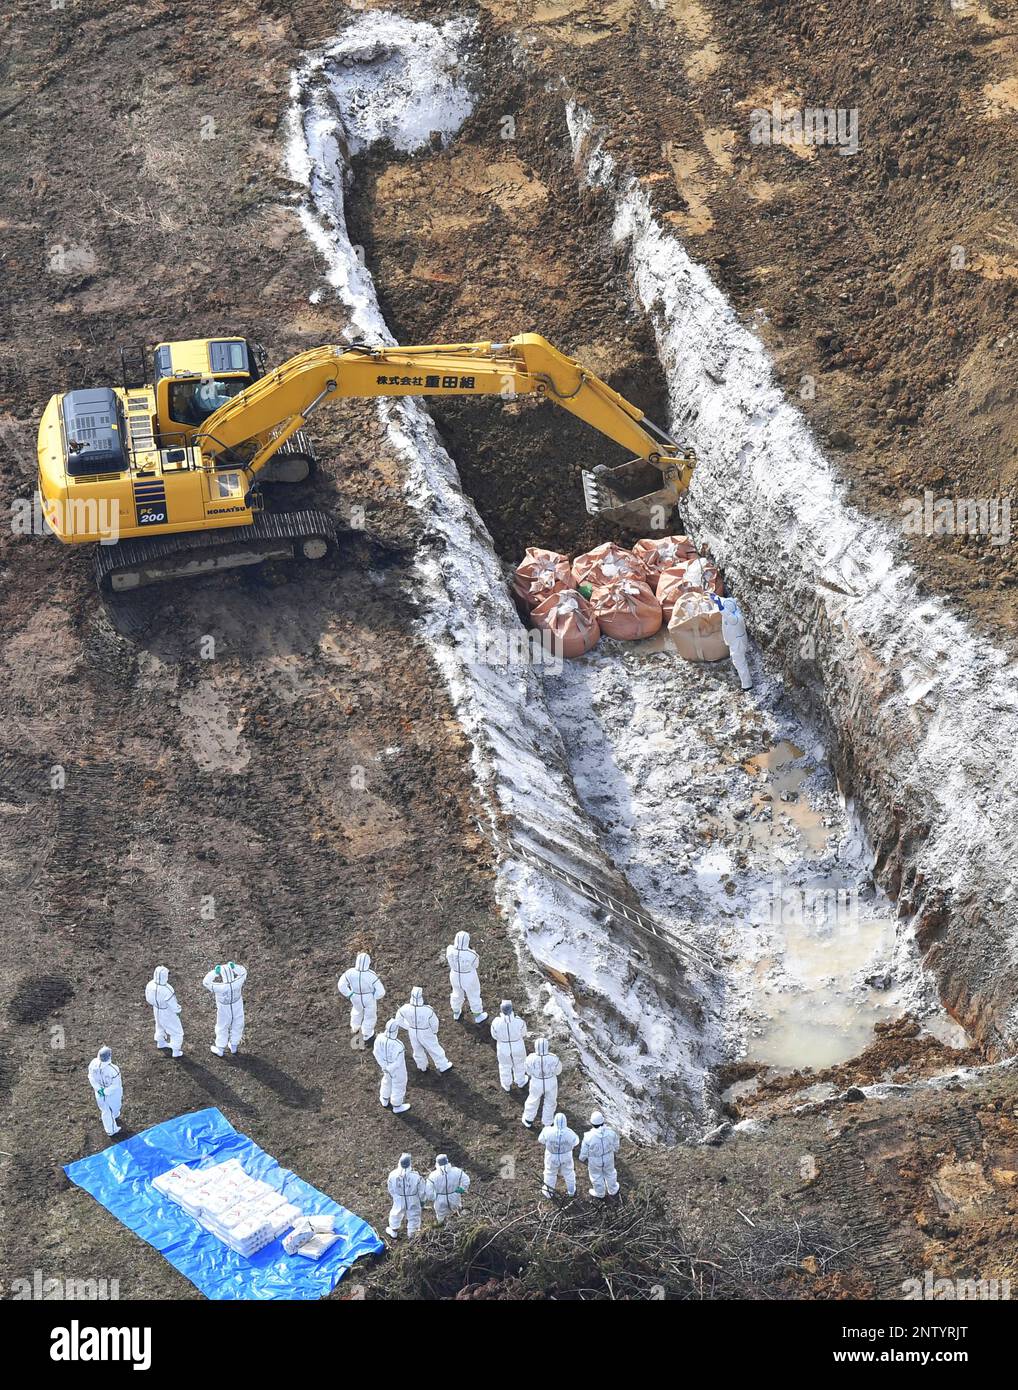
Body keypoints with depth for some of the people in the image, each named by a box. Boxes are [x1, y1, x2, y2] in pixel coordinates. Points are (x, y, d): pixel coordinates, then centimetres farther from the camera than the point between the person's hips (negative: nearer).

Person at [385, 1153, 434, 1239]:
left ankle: (394, 1233, 51)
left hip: (399, 1202, 2)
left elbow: (391, 1190, -5)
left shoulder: (393, 1175, -23)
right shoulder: (416, 1176, -29)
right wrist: (422, 1200, 6)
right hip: (413, 1203, -2)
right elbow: (421, 1191, -14)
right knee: (413, 1219, 23)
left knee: (396, 1216, 29)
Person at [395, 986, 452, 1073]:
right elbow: (434, 1023, -18)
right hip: (426, 1033, -2)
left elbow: (399, 1020, -11)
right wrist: (434, 1031, 5)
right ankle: (443, 1066, 46)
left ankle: (422, 1067, 54)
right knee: (434, 1049, 23)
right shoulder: (428, 1010, -36)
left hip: (413, 1033, 2)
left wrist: (409, 1027, 7)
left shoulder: (406, 1008, -30)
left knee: (417, 1049, 29)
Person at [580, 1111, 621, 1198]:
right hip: (608, 1158, 2)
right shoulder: (610, 1132, -27)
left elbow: (584, 1151, -18)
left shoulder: (589, 1137, -35)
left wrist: (582, 1159, 4)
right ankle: (612, 1191, 53)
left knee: (596, 1176, 26)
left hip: (595, 1161, -2)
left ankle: (599, 1193, 51)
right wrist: (615, 1151, 15)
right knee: (609, 1173, 29)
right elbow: (615, 1145, -7)